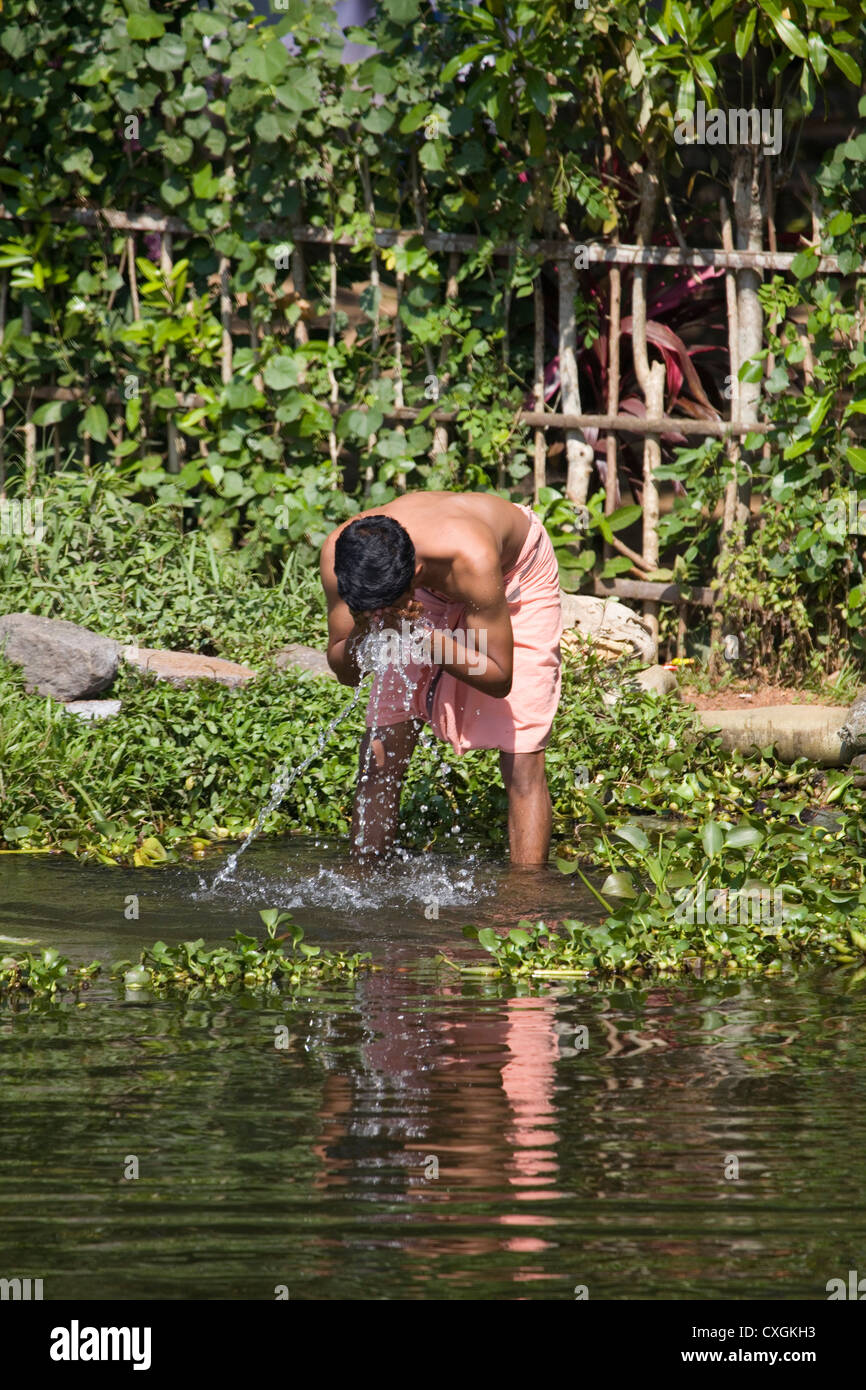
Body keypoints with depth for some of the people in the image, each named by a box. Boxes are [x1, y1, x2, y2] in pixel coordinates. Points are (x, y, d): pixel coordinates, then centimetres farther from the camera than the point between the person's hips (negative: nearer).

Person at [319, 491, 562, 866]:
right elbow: (344, 671, -19)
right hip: (430, 594, 4)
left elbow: (499, 678, -33)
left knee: (521, 759, -14)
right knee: (379, 754, -5)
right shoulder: (338, 555, -33)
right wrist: (361, 635, -41)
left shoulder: (469, 557, -45)